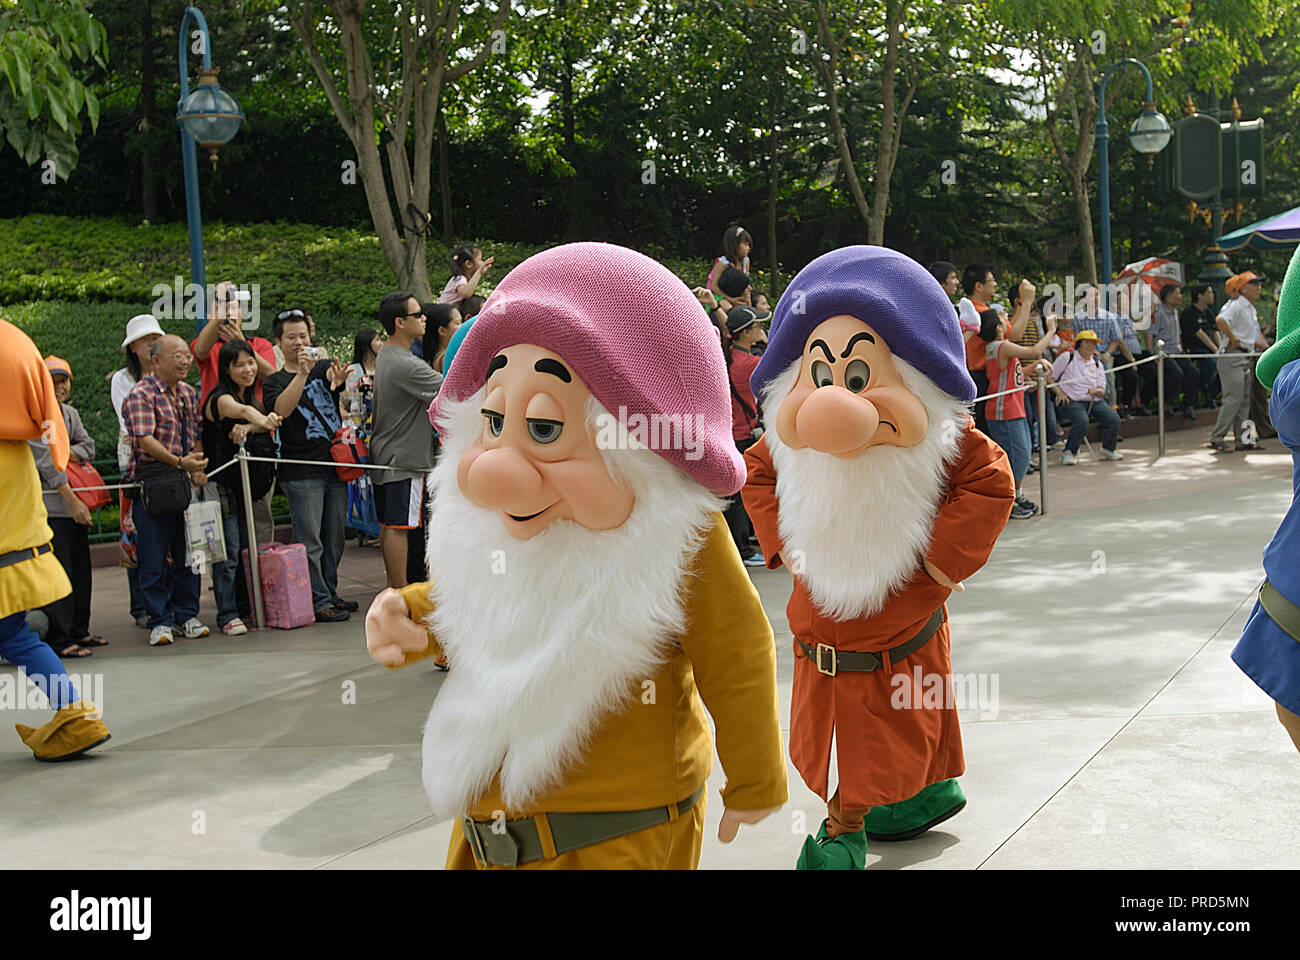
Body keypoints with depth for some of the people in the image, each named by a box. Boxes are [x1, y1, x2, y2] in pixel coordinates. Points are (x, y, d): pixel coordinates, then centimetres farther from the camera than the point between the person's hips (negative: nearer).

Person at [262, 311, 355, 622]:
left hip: (336, 465, 4)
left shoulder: (325, 367, 12)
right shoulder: (274, 381, 4)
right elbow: (281, 408, -17)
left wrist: (338, 378, -36)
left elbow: (336, 375, -12)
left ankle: (330, 594, 23)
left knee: (334, 538, 12)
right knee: (310, 541, -5)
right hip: (301, 471, -4)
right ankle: (319, 602, -2)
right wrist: (302, 373, -25)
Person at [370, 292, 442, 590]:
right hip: (405, 458, -10)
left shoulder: (385, 356, 11)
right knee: (399, 526, -6)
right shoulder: (406, 365, -22)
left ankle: (393, 587, 22)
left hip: (384, 454, 10)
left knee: (389, 525, 13)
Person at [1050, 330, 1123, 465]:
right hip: (1072, 401, -5)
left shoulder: (1097, 364, 16)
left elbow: (1103, 391, 13)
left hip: (1094, 401, 5)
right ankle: (1068, 452, -16)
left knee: (1114, 418, -16)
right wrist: (1060, 393, -11)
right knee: (1082, 421, -34)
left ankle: (1108, 450, 7)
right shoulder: (1067, 357, 2)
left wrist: (1097, 391, -12)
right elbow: (1050, 377, 2)